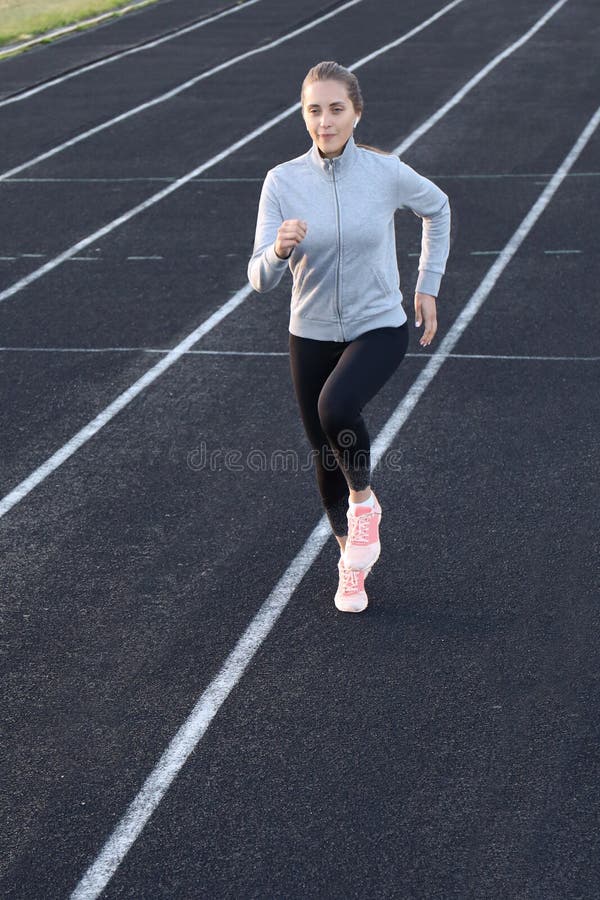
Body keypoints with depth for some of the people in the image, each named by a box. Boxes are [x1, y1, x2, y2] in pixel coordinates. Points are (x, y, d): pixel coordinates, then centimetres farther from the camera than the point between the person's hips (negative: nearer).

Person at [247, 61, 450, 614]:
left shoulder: (386, 173, -11)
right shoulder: (283, 181, -10)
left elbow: (437, 208, 11)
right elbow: (260, 281, -13)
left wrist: (428, 287, 11)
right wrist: (279, 251, -35)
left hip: (379, 329, -2)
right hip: (311, 335, 3)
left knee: (335, 409, -32)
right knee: (325, 456, 13)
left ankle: (364, 500, -1)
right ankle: (352, 560, 39)